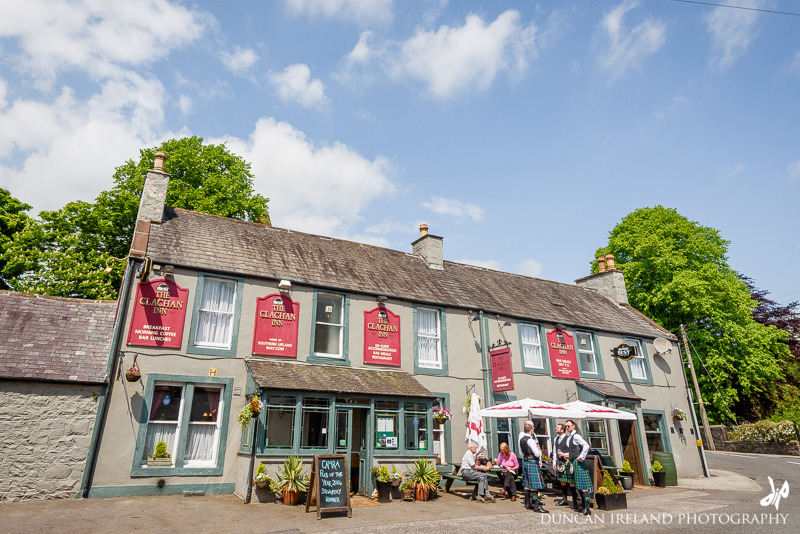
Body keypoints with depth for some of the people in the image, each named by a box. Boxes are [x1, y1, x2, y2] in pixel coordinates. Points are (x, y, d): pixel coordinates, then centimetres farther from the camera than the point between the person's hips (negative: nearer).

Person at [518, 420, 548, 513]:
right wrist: (540, 452, 5)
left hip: (525, 462, 9)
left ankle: (528, 504, 21)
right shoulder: (530, 440, -19)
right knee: (534, 485, -5)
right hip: (533, 463, -9)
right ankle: (536, 506, -3)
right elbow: (537, 454, -18)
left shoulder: (521, 440, 8)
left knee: (527, 484, 14)